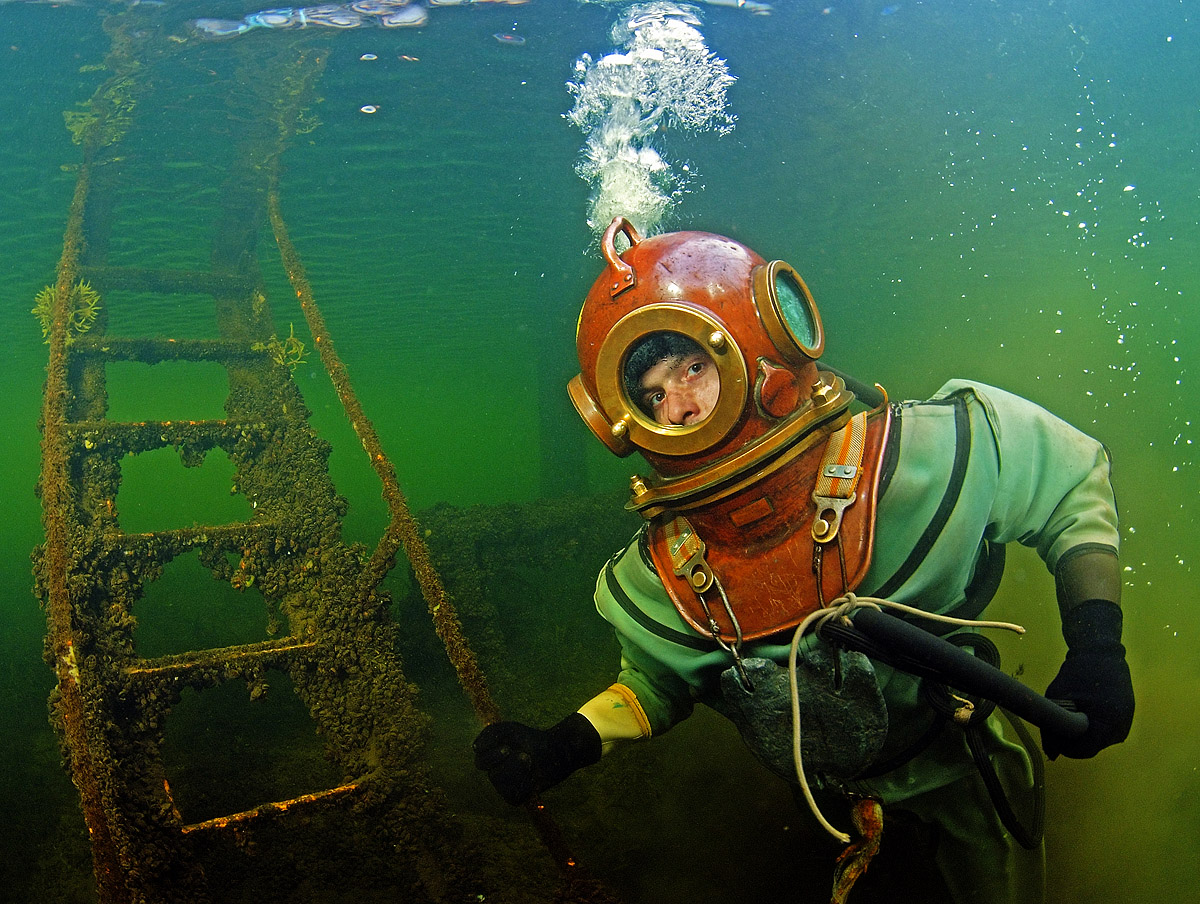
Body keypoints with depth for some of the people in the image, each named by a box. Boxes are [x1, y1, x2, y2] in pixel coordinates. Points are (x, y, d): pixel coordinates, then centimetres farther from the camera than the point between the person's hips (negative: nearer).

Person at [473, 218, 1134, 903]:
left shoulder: (921, 458, -32)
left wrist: (1098, 642, -25)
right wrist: (560, 749, -20)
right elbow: (656, 688, -2)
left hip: (956, 759, -1)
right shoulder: (658, 585, -23)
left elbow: (1072, 476, -15)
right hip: (828, 790, 2)